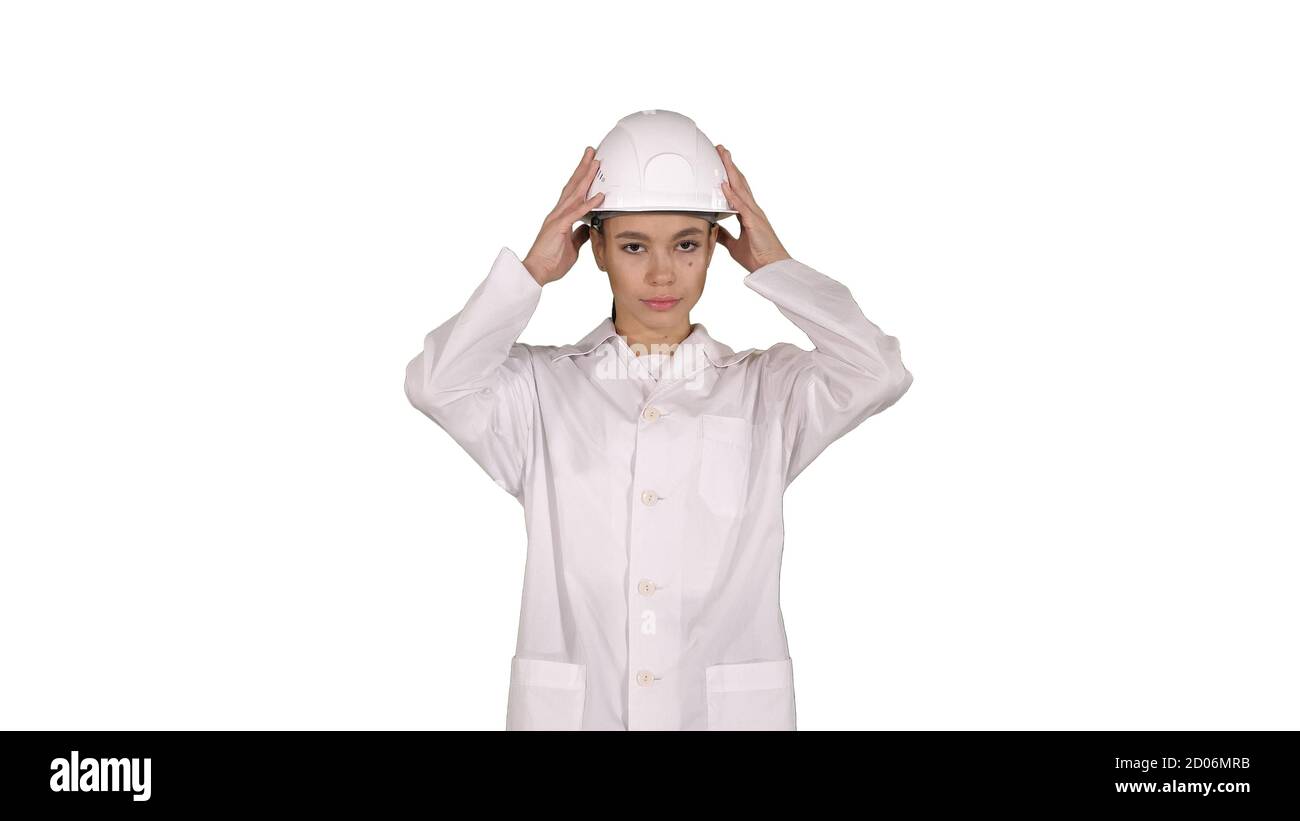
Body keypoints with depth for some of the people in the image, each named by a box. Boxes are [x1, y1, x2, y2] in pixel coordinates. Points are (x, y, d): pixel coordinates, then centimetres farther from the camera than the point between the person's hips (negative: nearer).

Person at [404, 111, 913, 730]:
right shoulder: (541, 387, 2)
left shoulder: (767, 389, 3)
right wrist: (531, 272, -9)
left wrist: (775, 266, -5)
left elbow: (879, 375, -13)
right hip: (570, 708, 0)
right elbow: (435, 384, -14)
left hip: (730, 708, 1)